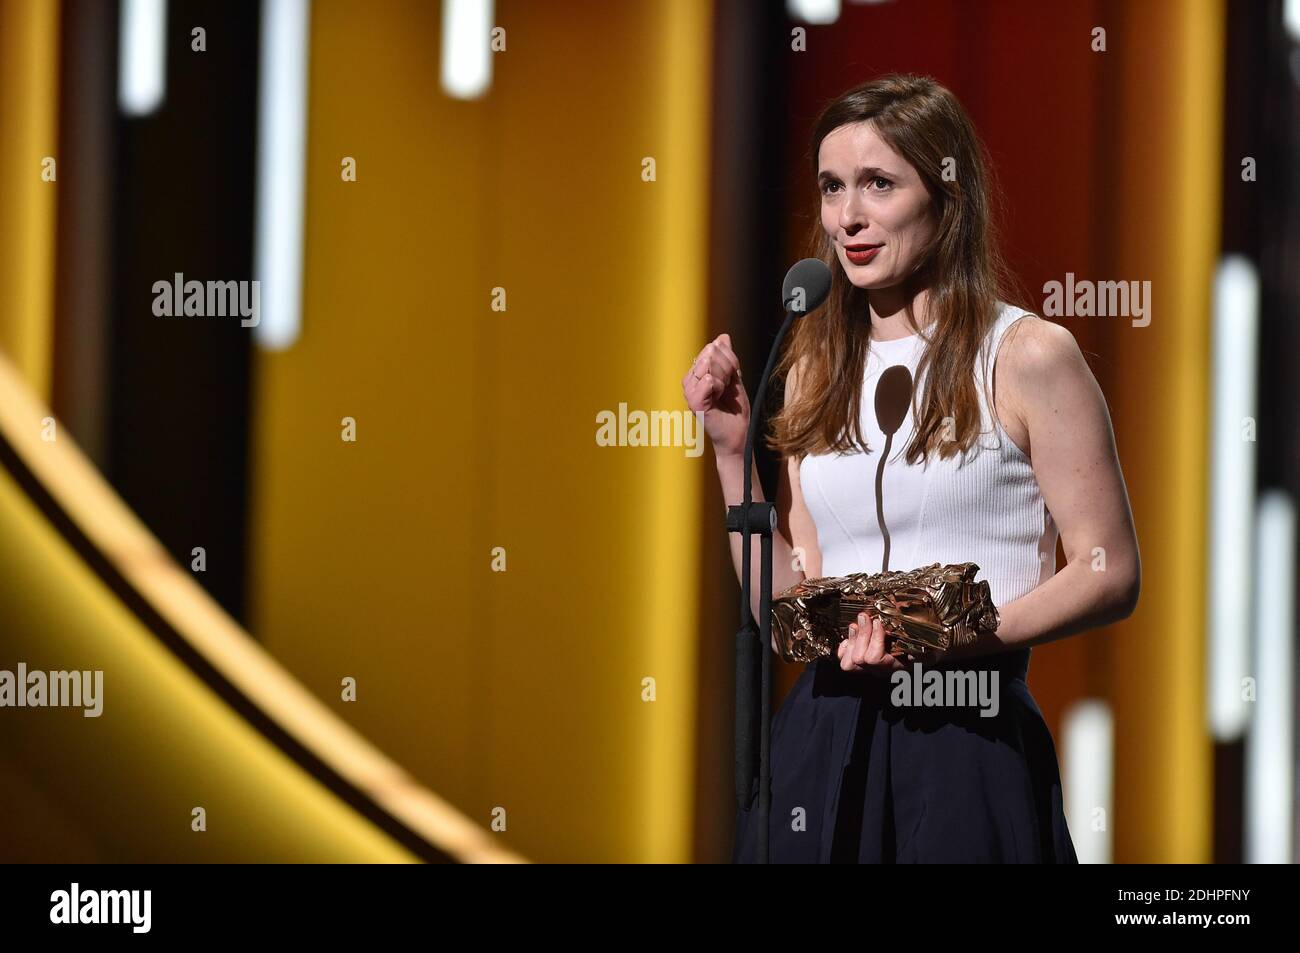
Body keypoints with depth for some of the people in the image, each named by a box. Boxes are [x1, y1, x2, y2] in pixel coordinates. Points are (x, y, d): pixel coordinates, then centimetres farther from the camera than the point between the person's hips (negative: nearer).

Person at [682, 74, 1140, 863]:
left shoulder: (1027, 356, -4)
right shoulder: (813, 371, 12)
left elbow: (1111, 576, -6)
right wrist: (734, 450, 1)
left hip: (969, 746, -4)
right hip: (823, 739, 5)